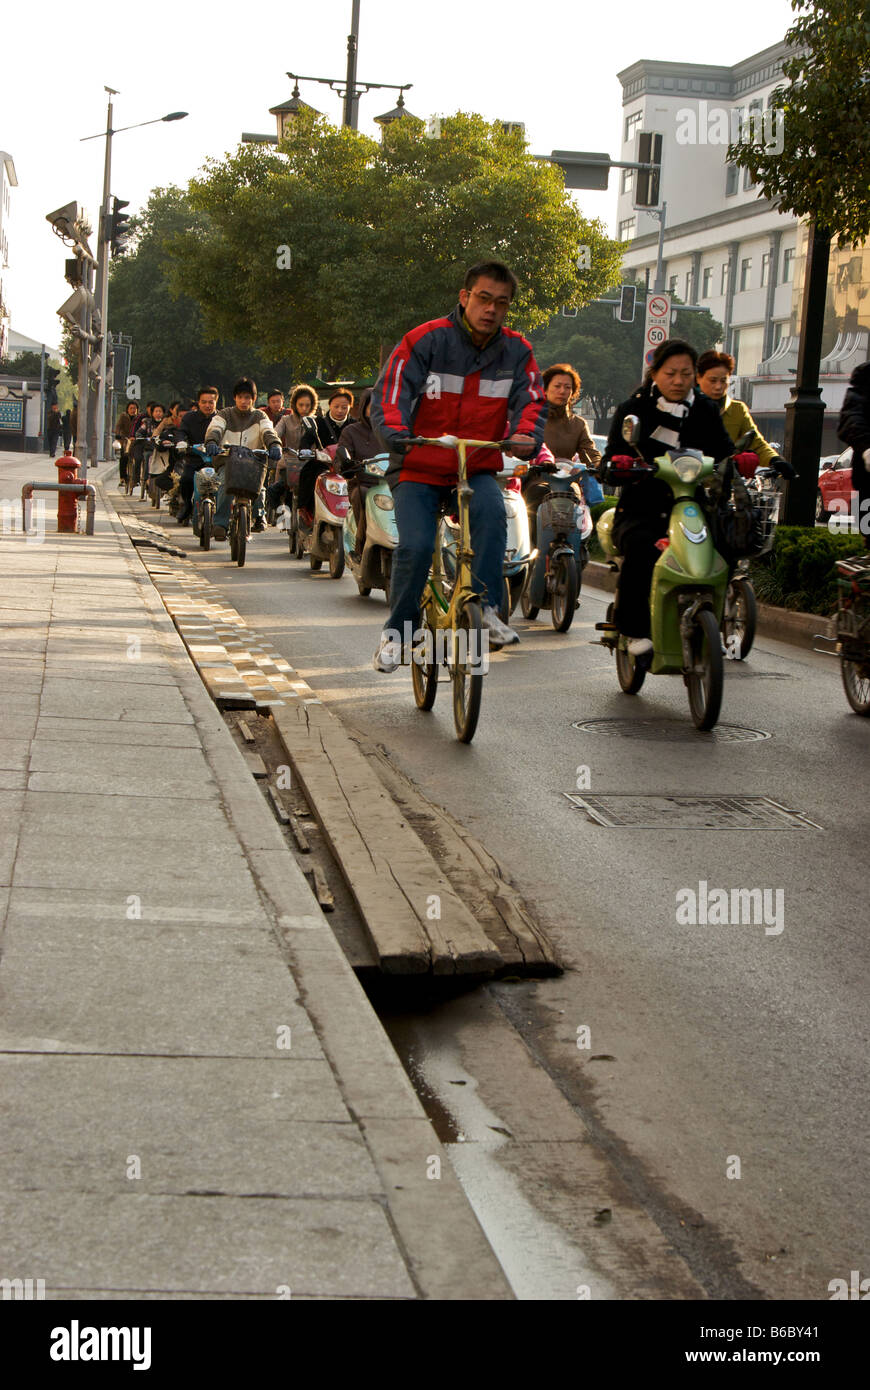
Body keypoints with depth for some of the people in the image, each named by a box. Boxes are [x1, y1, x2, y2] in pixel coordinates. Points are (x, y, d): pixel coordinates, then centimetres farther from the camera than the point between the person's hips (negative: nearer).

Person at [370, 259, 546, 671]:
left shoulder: (517, 351, 1)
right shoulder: (425, 340, -10)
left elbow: (531, 401, -7)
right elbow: (389, 394, -16)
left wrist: (525, 436, -30)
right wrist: (396, 432, -37)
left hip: (478, 468, 2)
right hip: (419, 468, -2)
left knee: (492, 511, -31)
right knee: (416, 545, -19)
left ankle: (485, 607, -23)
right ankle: (397, 630, 2)